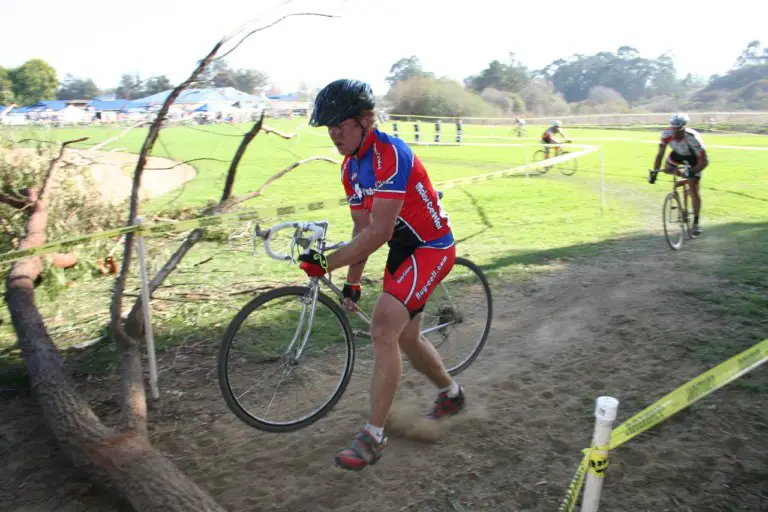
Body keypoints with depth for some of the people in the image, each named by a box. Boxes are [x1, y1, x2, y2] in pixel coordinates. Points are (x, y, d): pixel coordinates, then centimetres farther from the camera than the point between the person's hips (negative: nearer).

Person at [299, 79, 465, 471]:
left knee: (383, 330, -20)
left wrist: (327, 264, -29)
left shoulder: (389, 154, -26)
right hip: (402, 249, 10)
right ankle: (451, 394, 43)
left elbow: (378, 233, -30)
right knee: (406, 338, 17)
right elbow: (362, 229, 8)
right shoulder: (351, 167, 3)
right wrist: (352, 284, 7)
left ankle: (373, 437, -9)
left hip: (431, 248, -9)